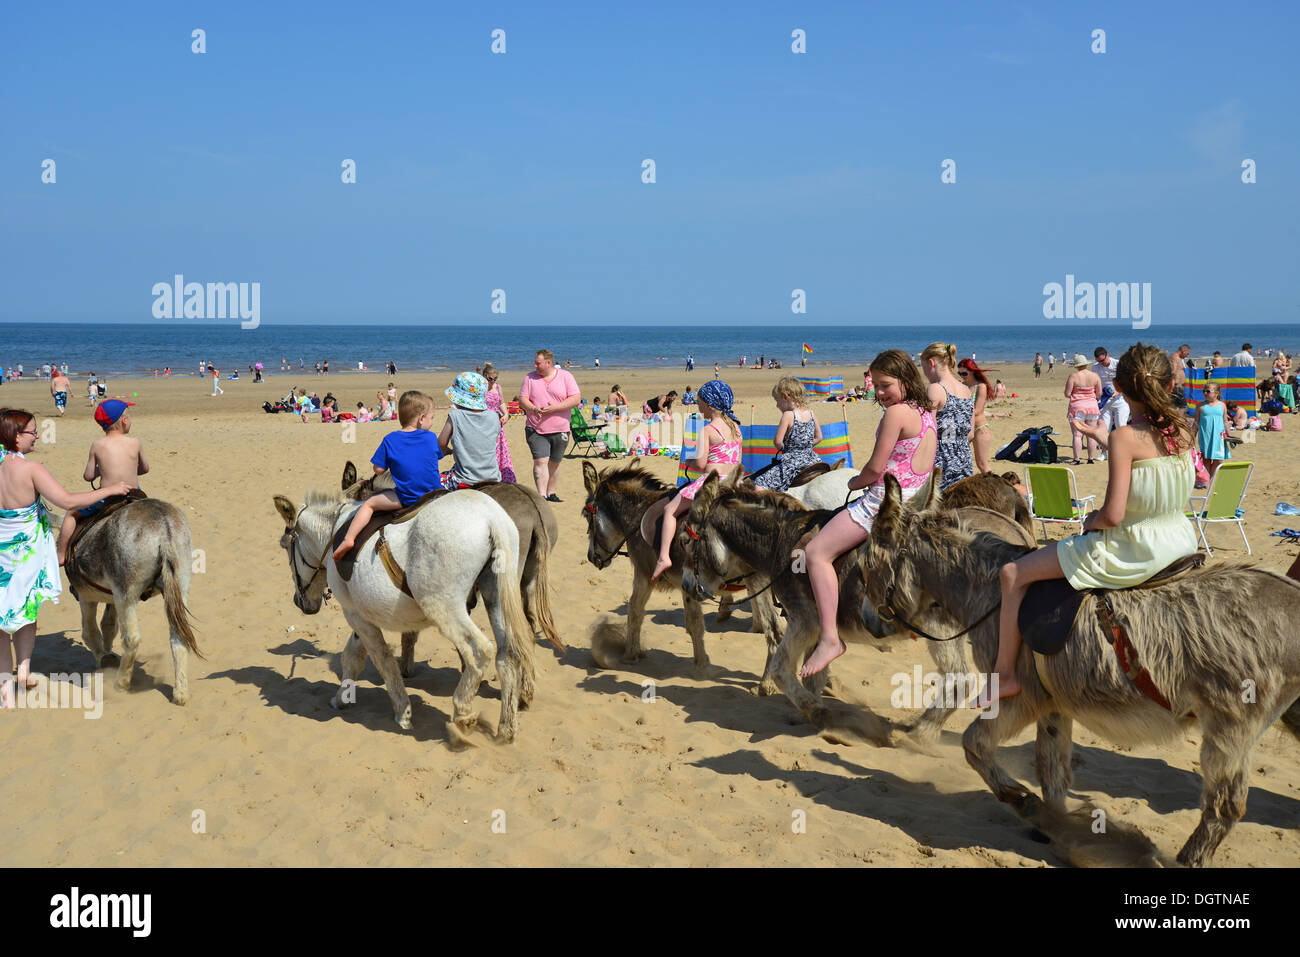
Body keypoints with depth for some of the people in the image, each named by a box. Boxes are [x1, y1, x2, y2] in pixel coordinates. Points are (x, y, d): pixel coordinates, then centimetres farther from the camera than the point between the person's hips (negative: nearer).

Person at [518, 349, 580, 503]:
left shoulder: (565, 376, 1)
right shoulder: (530, 378, 6)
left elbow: (576, 398, -7)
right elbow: (522, 400, 2)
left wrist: (554, 408, -17)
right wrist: (534, 409, -20)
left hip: (560, 430, 1)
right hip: (536, 430, -1)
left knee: (554, 463, 11)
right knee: (540, 461, -15)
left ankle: (551, 493, 25)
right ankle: (542, 496, -19)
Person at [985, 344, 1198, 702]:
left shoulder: (1125, 437, -21)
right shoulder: (1182, 430, -2)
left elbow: (1113, 515, -24)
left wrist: (1092, 521, -4)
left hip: (1132, 551, -8)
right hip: (1180, 540, 8)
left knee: (1013, 575, 3)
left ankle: (1004, 676, 12)